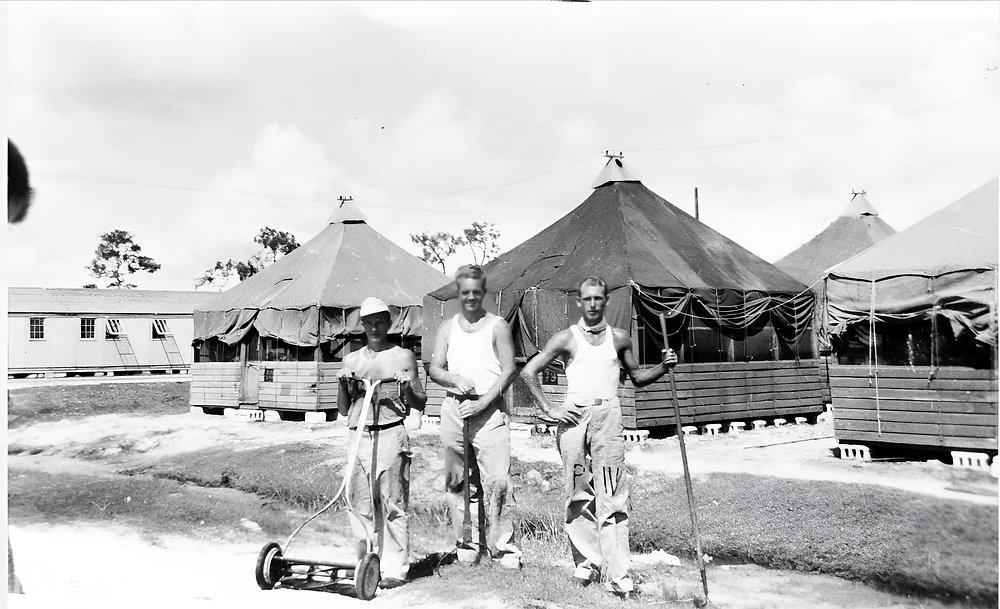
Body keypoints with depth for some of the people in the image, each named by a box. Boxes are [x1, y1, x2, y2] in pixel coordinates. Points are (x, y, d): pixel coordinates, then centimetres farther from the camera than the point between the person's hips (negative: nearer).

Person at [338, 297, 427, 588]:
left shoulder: (403, 357, 9)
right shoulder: (352, 360, 18)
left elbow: (420, 403, 8)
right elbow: (344, 409, 19)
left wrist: (407, 389, -12)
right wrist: (343, 385, 1)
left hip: (391, 435, -3)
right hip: (359, 435, 4)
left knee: (392, 504, -6)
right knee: (359, 503, 1)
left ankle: (394, 570, -2)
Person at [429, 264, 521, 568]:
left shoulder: (497, 326, 4)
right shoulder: (448, 327, 15)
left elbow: (509, 371, -2)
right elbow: (435, 369, 11)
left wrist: (483, 402, -11)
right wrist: (456, 380, -9)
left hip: (489, 409, -4)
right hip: (454, 408, 4)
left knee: (497, 480, -11)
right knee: (456, 480, 7)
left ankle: (503, 547, -4)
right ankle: (465, 543, 18)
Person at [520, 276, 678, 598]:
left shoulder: (619, 338, 11)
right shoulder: (567, 338, 4)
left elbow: (636, 377, 23)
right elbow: (528, 372, 5)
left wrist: (662, 367, 5)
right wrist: (549, 409, -2)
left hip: (608, 415, 0)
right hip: (574, 415, 0)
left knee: (612, 496, -6)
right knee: (578, 493, 3)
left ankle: (618, 575, -8)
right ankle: (587, 561, 16)